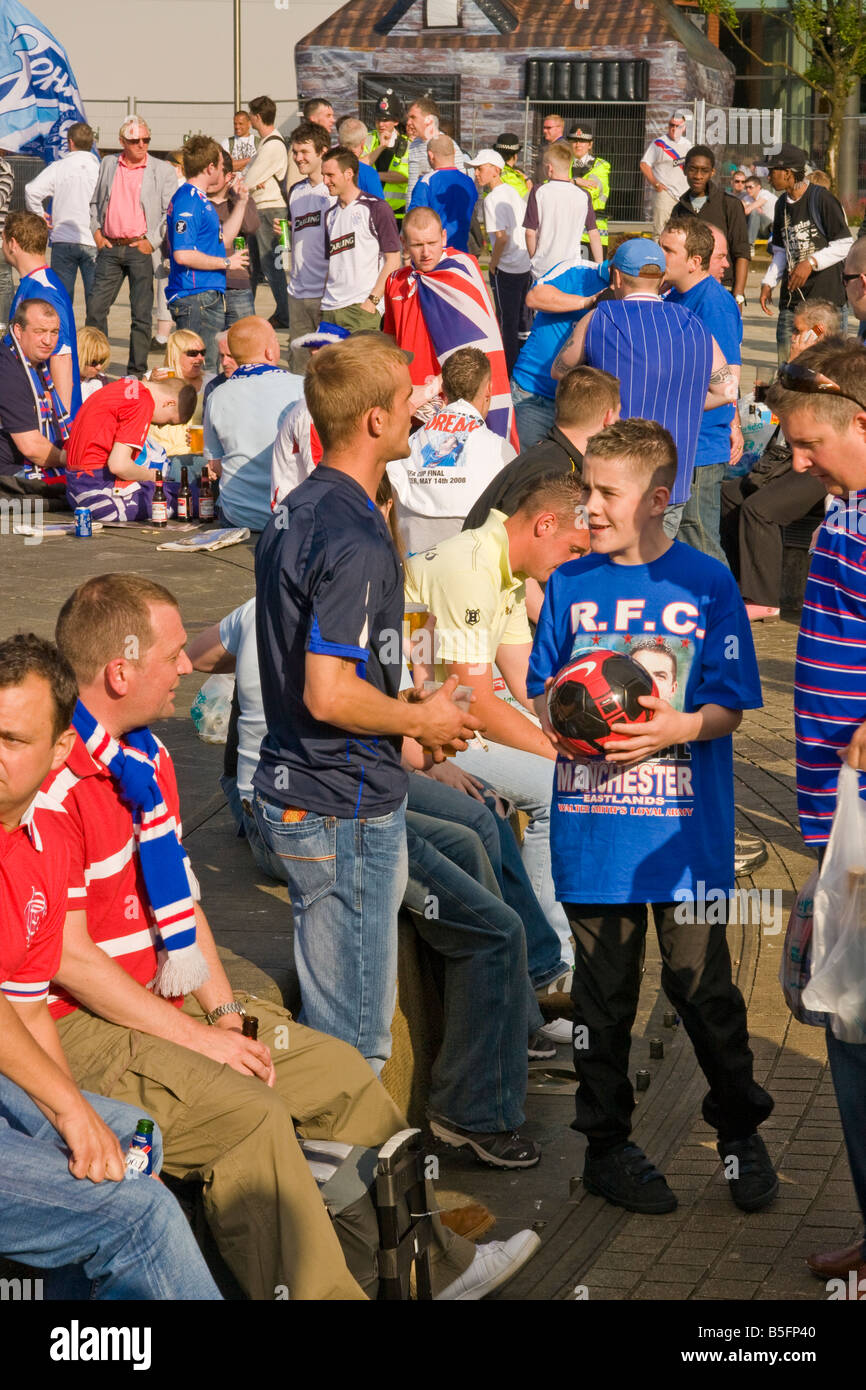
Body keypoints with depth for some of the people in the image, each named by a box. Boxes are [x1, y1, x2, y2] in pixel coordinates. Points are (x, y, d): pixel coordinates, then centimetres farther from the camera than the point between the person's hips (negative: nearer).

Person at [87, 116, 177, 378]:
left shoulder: (162, 170, 2)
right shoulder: (108, 165, 12)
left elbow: (170, 212, -1)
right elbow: (95, 202, 21)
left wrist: (152, 242, -9)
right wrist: (96, 231, 8)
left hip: (141, 248, -3)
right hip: (110, 248, 3)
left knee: (141, 314, 0)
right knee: (95, 308, 1)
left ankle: (137, 371, 8)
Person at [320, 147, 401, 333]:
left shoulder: (376, 208, -2)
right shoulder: (331, 214, 18)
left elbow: (393, 260, -5)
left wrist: (372, 300, -13)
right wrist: (326, 299, 9)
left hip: (362, 306, -6)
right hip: (329, 310, 6)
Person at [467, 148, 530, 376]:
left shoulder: (492, 199, -16)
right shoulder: (513, 192, 10)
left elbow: (502, 237, -23)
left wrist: (493, 265, -10)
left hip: (506, 269, -8)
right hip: (525, 266, 8)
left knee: (507, 323, 1)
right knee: (521, 320, 17)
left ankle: (508, 372, 7)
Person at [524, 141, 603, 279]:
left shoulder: (539, 192, -6)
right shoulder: (583, 196, -2)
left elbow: (530, 232, -5)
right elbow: (594, 234, 2)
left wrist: (534, 259, 10)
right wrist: (600, 267, 11)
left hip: (543, 268, -1)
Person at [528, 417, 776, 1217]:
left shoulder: (707, 583, -1)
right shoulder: (570, 586, 7)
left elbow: (731, 707, -2)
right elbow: (541, 694, 12)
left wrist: (684, 726, -21)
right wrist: (554, 716, -10)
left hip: (686, 831, -2)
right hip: (593, 828, 2)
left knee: (701, 984, 2)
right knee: (604, 990, 10)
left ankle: (741, 1133, 21)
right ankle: (607, 1142, 23)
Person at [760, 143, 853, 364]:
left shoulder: (822, 199, -9)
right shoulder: (782, 205, 14)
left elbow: (845, 245, -10)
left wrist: (811, 262, -19)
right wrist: (768, 283, 8)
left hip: (827, 298, -7)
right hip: (791, 301, 7)